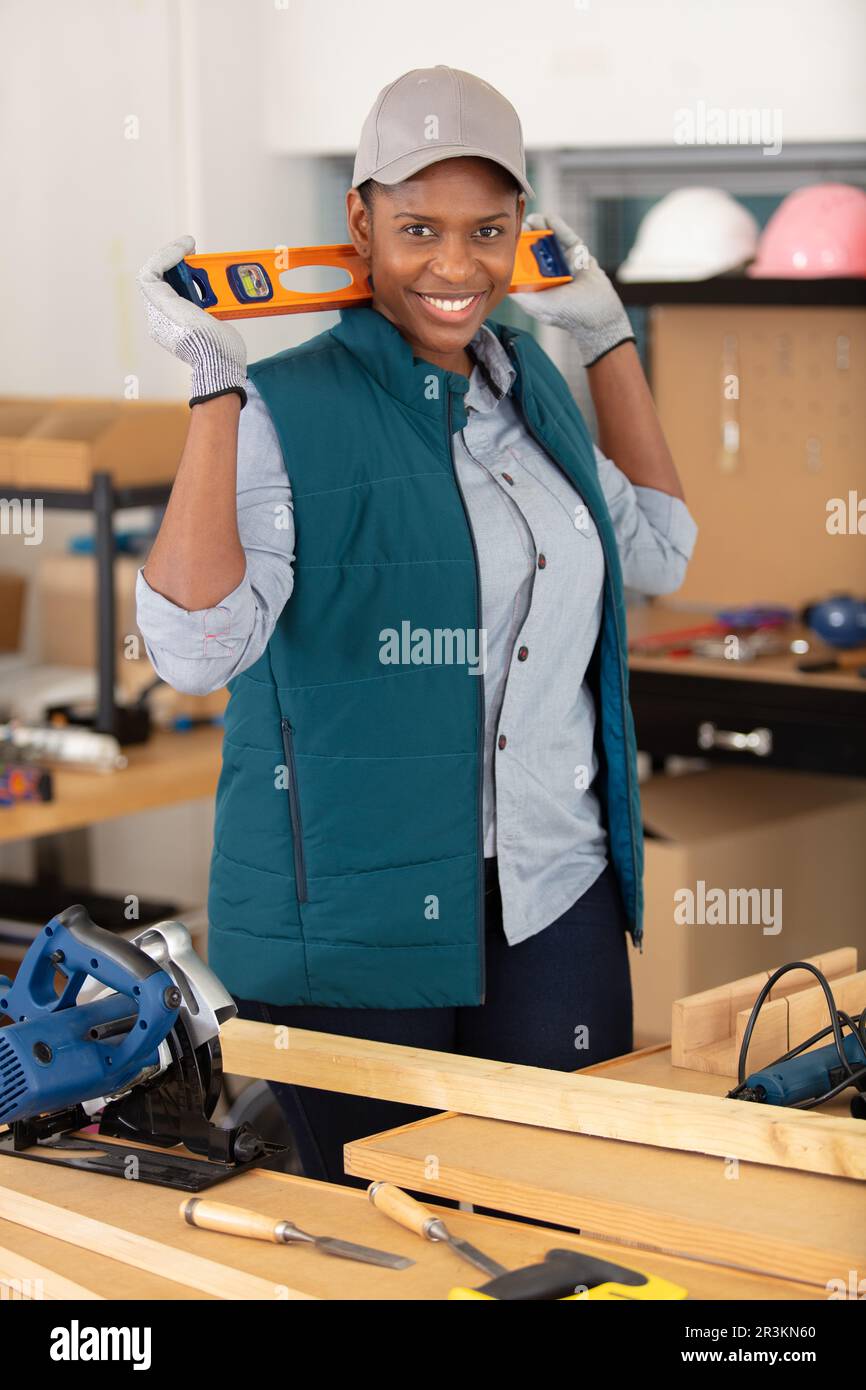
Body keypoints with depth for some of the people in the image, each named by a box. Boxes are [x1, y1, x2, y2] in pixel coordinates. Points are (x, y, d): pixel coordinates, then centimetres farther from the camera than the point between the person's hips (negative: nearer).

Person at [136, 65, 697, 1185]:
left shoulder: (530, 385, 11)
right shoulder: (287, 410, -10)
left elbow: (658, 554, 23)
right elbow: (195, 649, -22)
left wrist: (608, 335, 19)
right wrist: (214, 386, -23)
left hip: (556, 903, 6)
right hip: (357, 914, -6)